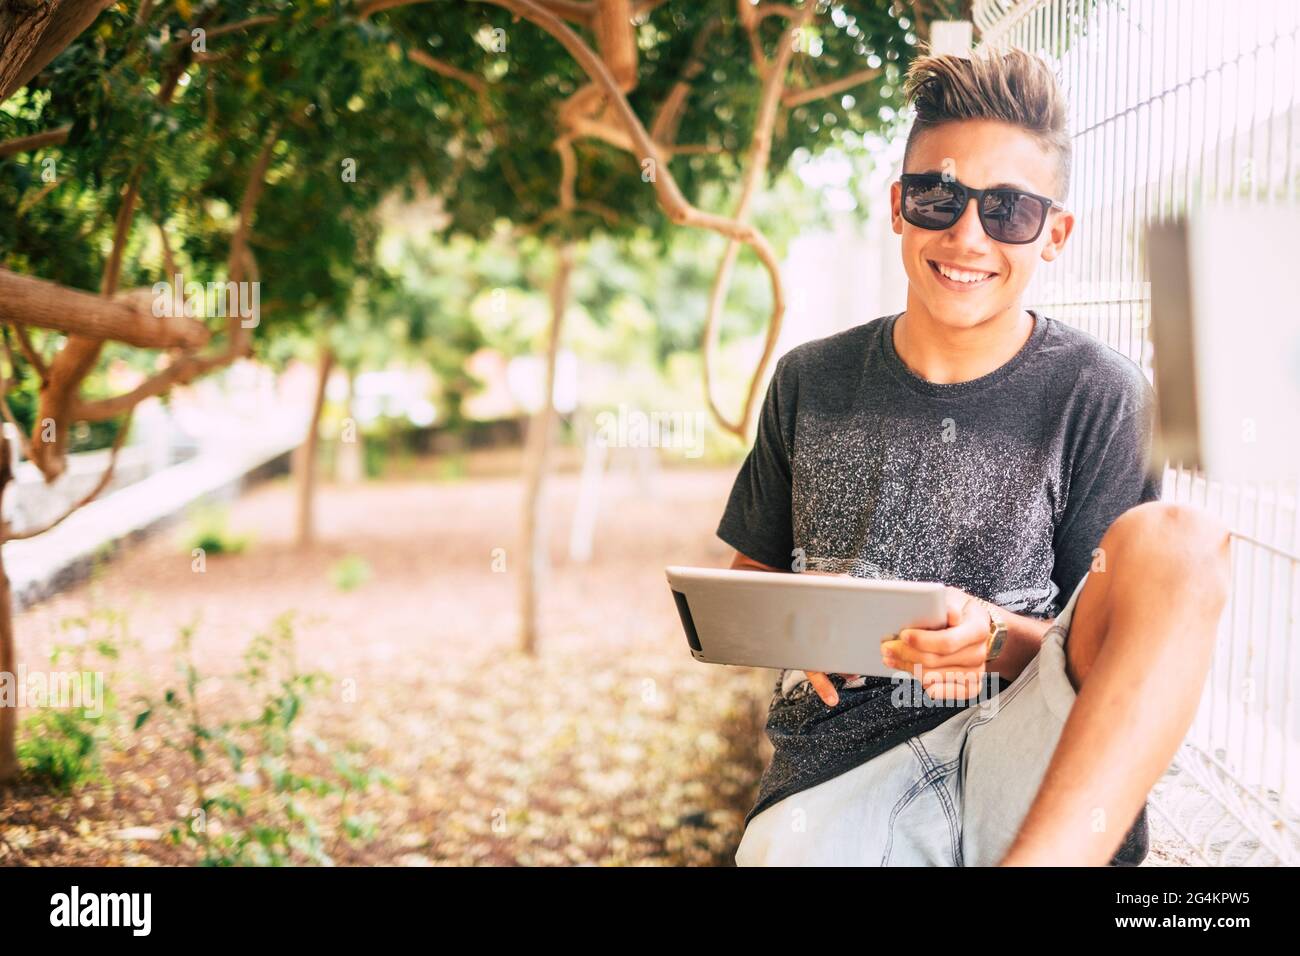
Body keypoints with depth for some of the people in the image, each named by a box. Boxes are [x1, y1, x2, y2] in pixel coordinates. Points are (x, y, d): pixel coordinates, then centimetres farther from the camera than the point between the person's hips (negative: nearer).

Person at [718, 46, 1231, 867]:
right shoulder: (811, 384, 9)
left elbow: (1113, 646, 4)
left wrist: (994, 637, -17)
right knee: (783, 846, -34)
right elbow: (754, 572, 21)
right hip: (840, 767, 0)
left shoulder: (1098, 395, 2)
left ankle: (1038, 862, -33)